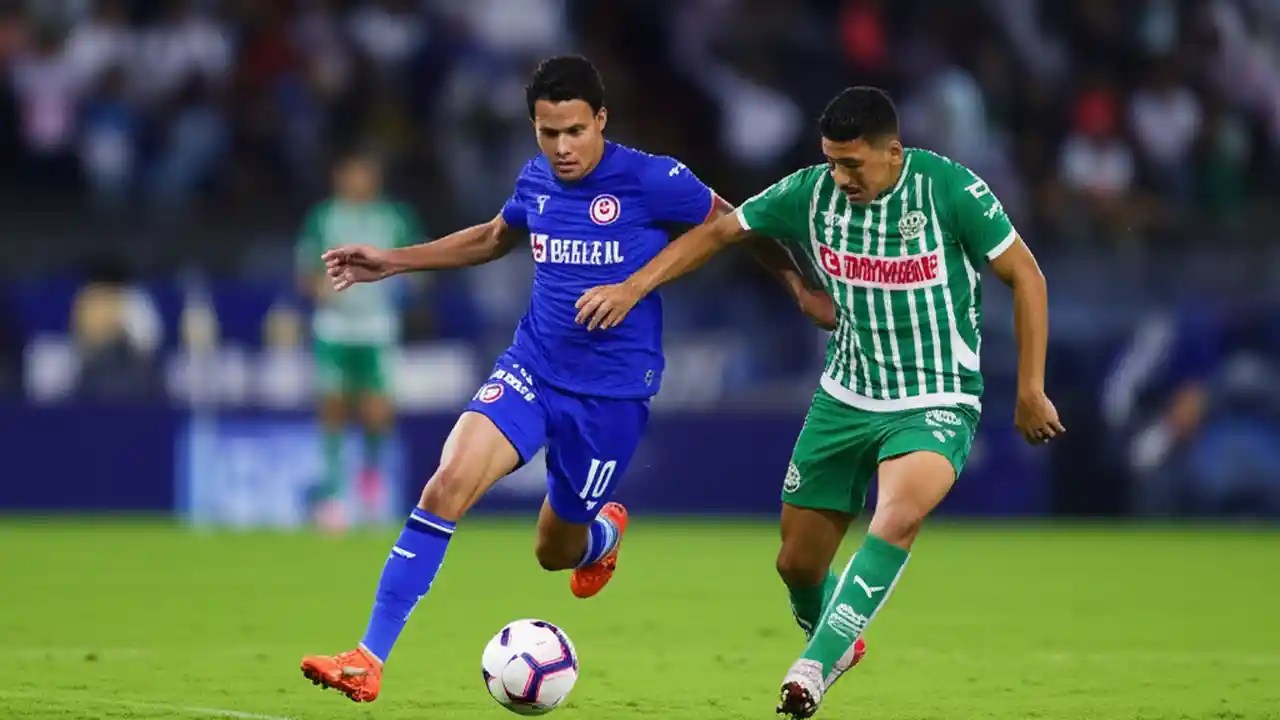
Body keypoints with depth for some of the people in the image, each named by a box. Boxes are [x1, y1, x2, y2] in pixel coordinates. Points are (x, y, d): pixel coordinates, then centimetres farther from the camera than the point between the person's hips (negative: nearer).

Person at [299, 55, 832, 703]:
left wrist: (800, 285, -5)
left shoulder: (653, 181, -13)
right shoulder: (536, 182, 3)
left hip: (612, 395, -3)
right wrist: (393, 261, 20)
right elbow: (493, 238, 25)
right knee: (448, 484, -20)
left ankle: (604, 534, 51)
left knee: (556, 551, 9)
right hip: (531, 370, 3)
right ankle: (368, 660, -19)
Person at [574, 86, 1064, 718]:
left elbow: (1025, 277, -8)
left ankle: (815, 667, -30)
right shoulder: (812, 192, -8)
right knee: (798, 562, 8)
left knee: (898, 516, -34)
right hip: (845, 398, 4)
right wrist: (634, 286, -6)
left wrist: (1030, 391, -7)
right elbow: (718, 231, 5)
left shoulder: (949, 189, -17)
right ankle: (836, 640, 42)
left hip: (935, 404, -4)